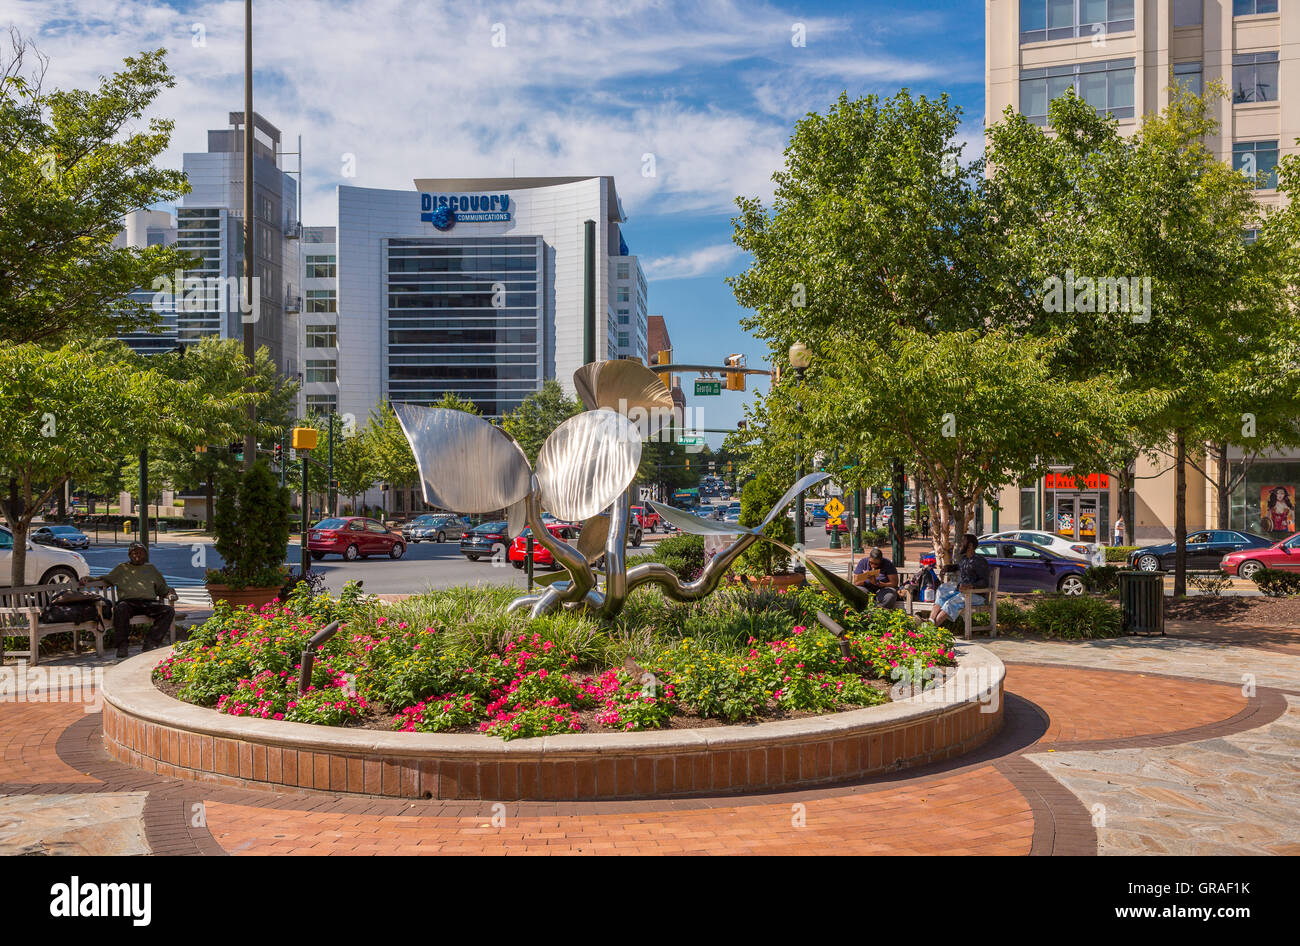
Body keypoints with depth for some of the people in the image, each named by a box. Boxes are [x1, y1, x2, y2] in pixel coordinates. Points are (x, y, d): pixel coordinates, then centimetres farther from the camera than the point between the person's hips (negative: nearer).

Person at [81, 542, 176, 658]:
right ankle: (122, 645, -30)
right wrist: (88, 580, 7)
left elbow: (162, 589, 29)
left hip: (149, 602, 2)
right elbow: (106, 580, 23)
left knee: (169, 610, -28)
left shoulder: (151, 568, 30)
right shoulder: (121, 568, 27)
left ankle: (150, 643, -34)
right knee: (120, 609, -39)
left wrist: (170, 594, 8)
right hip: (128, 602, -2)